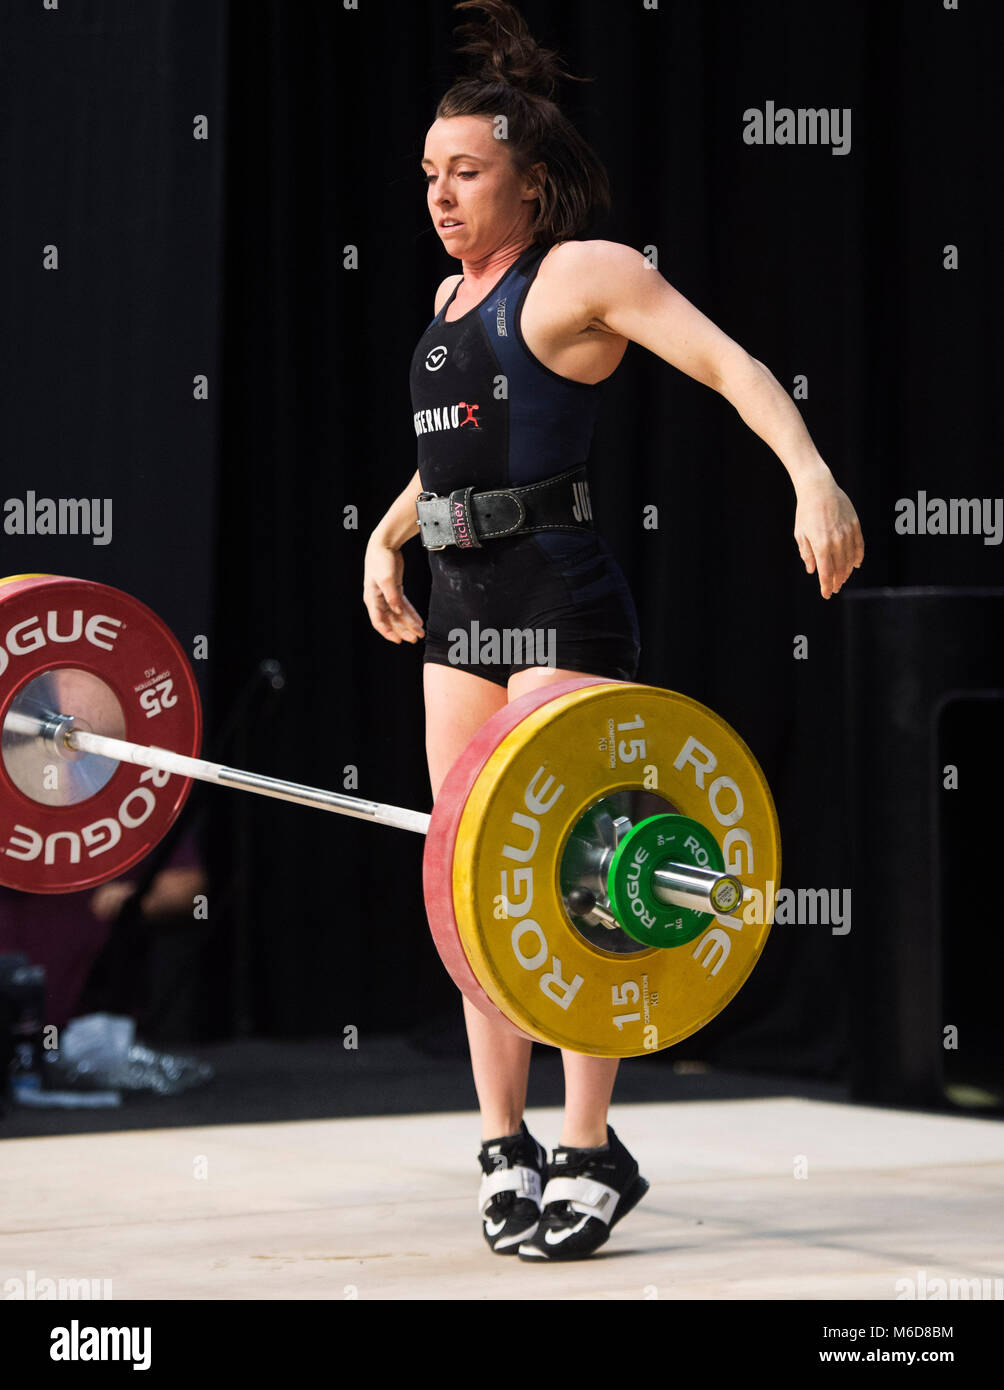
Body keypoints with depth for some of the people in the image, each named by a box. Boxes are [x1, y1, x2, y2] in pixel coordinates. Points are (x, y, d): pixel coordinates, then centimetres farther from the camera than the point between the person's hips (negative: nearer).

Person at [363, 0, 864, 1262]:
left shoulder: (583, 273, -7)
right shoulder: (455, 299, 17)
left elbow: (732, 366, -18)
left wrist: (811, 475, -32)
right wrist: (387, 536, 36)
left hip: (559, 598, -8)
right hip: (462, 603, 8)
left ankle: (592, 1157, -2)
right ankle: (506, 1150, 14)